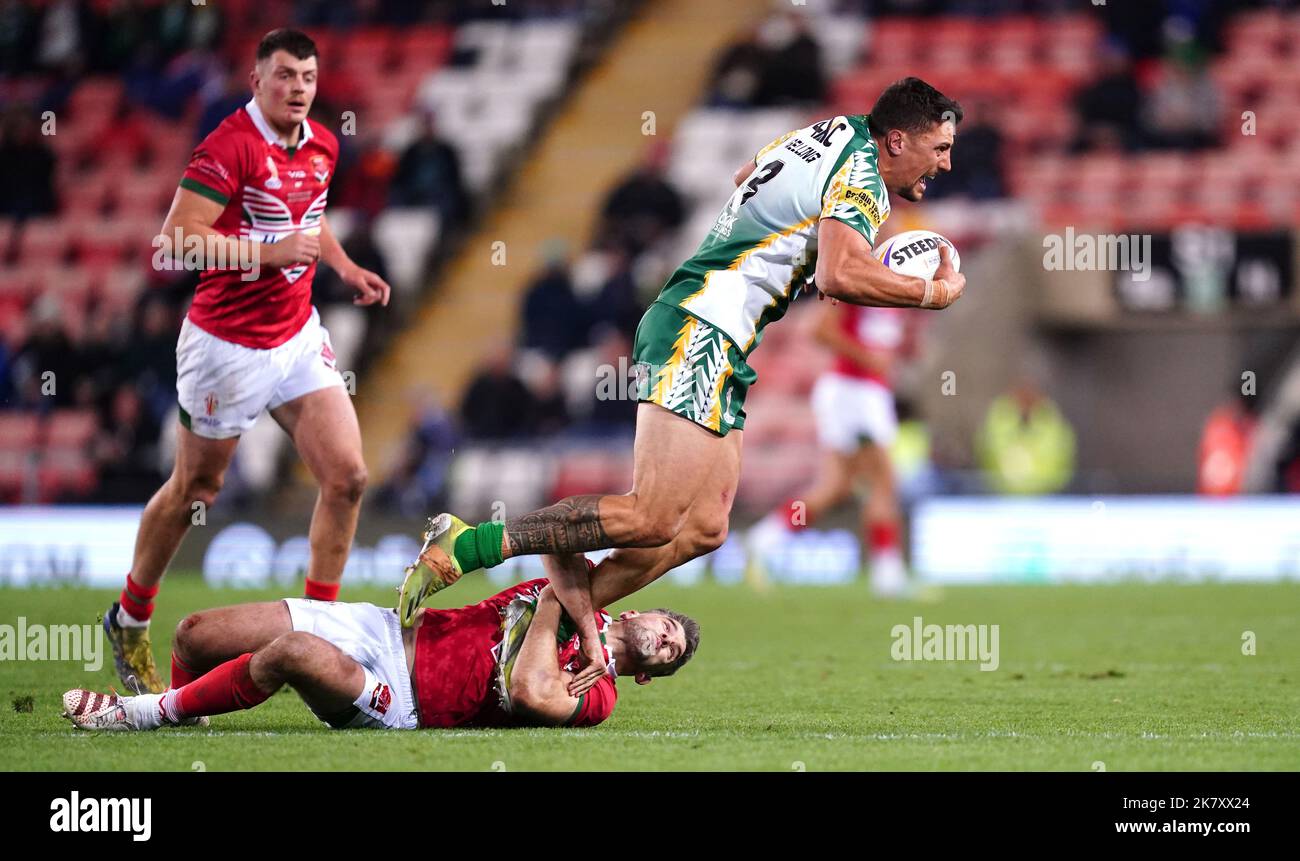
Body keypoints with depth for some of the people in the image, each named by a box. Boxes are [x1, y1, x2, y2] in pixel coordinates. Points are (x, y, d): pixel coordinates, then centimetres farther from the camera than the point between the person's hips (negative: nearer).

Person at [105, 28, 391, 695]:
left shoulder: (321, 146, 6)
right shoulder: (229, 146, -18)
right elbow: (176, 238, -25)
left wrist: (343, 265, 11)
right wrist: (269, 253, -27)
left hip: (298, 337, 6)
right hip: (227, 346, -6)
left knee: (347, 476, -6)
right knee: (194, 491, 7)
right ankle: (129, 623, 27)